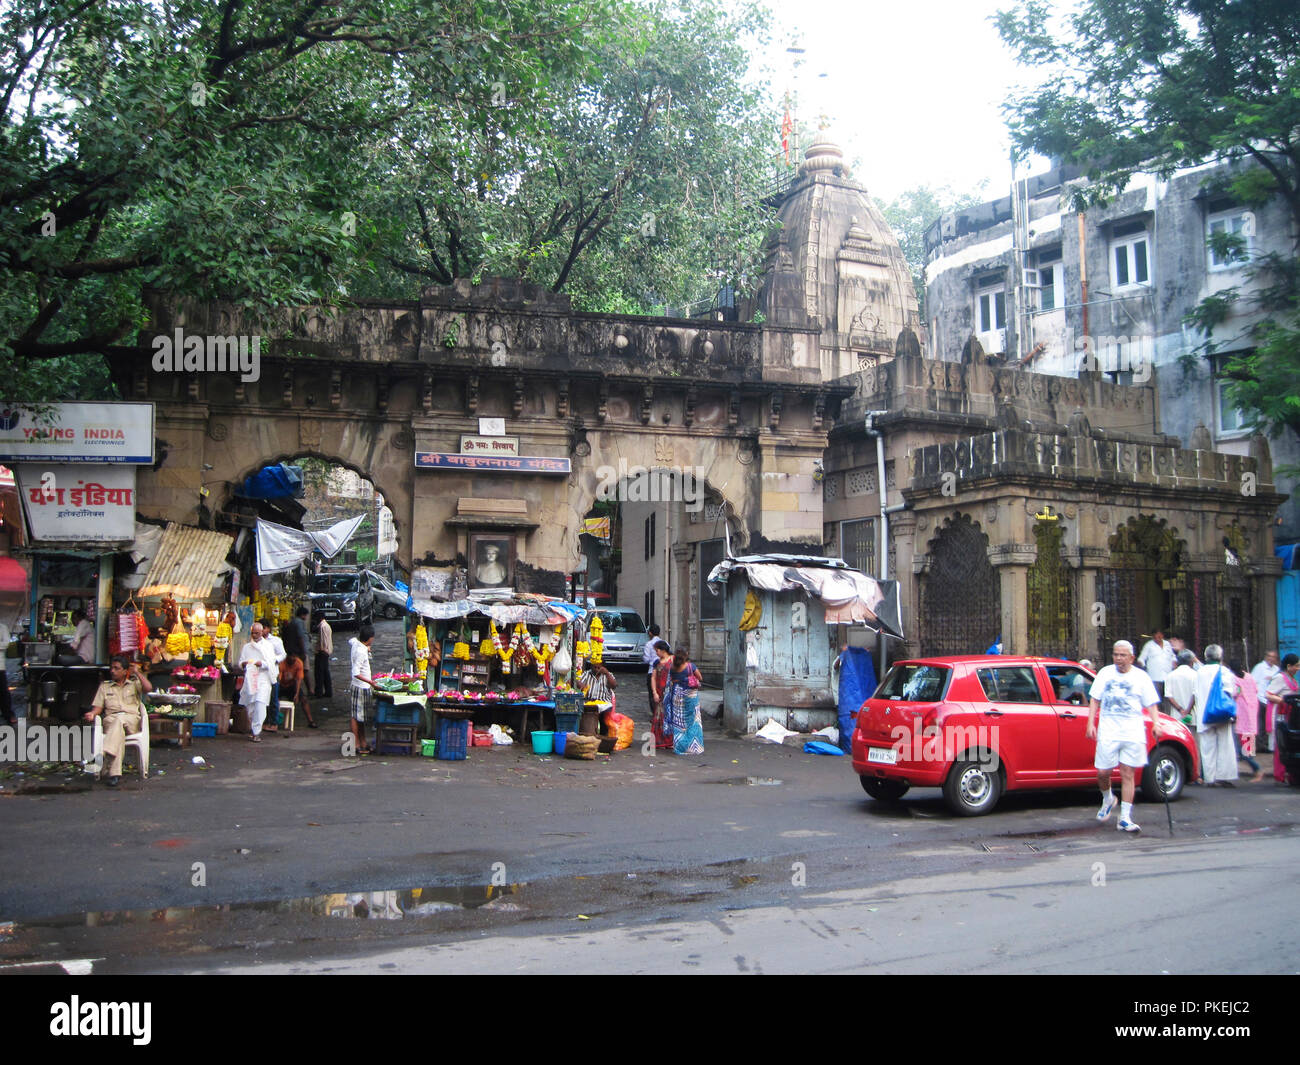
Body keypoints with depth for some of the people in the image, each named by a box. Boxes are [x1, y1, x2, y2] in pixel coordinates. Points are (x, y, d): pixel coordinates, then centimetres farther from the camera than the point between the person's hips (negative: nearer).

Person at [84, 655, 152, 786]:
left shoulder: (135, 684, 22)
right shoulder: (104, 686, 27)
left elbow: (148, 688, 0)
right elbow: (98, 706, 17)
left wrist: (137, 673, 7)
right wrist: (92, 713, -6)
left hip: (132, 720, -1)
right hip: (110, 720, 1)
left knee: (120, 719, -40)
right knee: (119, 731, -38)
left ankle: (107, 754, -54)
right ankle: (115, 773, -52)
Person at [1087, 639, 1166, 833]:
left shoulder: (1141, 677, 8)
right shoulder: (1105, 673, 10)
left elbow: (1151, 704, 7)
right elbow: (1094, 700, 11)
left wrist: (1156, 723, -10)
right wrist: (1091, 724, 1)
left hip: (1133, 733, -1)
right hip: (1108, 731, 1)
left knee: (1127, 773, -3)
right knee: (1102, 772, -2)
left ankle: (1125, 818, 0)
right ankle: (1108, 799, 29)